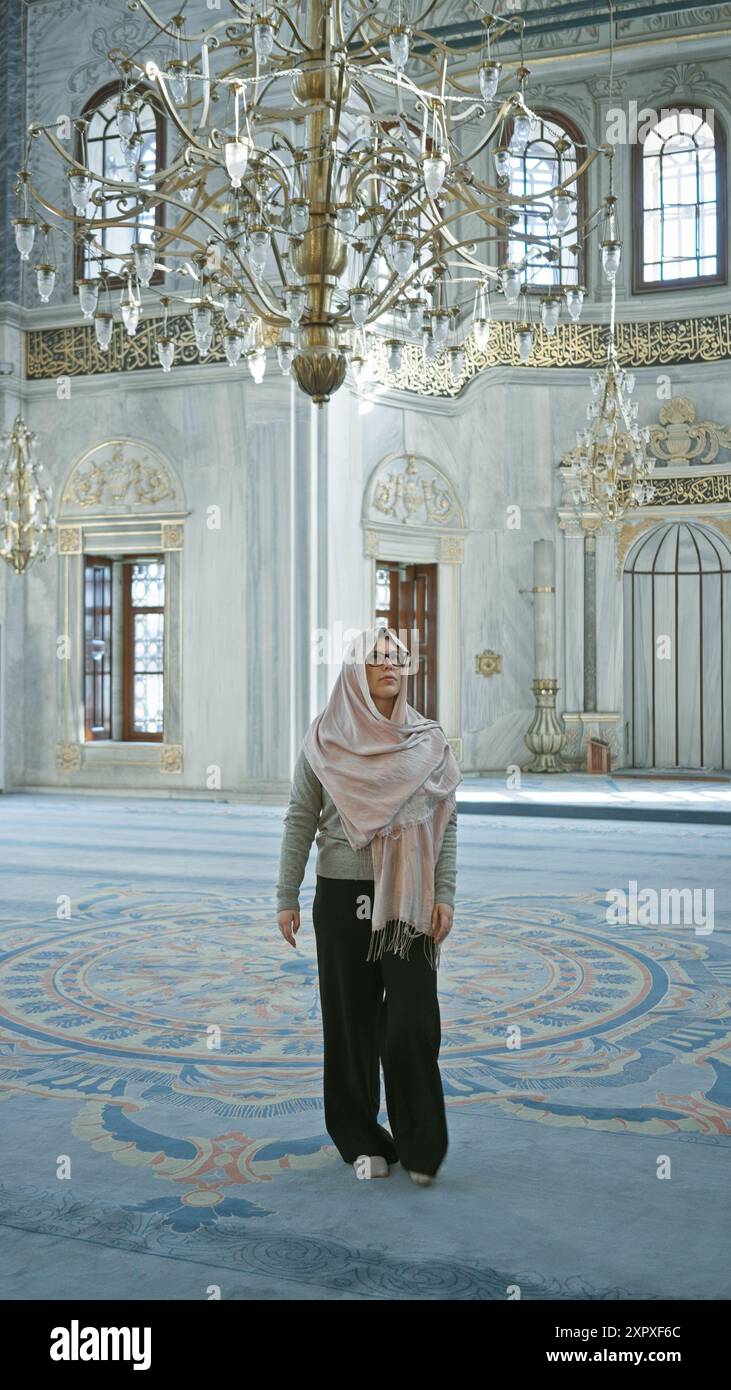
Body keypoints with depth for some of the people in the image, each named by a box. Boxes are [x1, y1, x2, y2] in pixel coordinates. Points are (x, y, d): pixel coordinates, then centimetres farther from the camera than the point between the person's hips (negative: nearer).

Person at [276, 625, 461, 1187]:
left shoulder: (429, 740, 3)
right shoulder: (323, 740, 1)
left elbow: (446, 822, 4)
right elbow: (300, 820, 3)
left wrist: (445, 896, -4)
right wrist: (287, 897, 1)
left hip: (408, 900, 0)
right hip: (343, 894, 0)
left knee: (413, 1024, -6)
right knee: (351, 1020, 7)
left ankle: (420, 1142, 9)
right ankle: (362, 1139, 23)